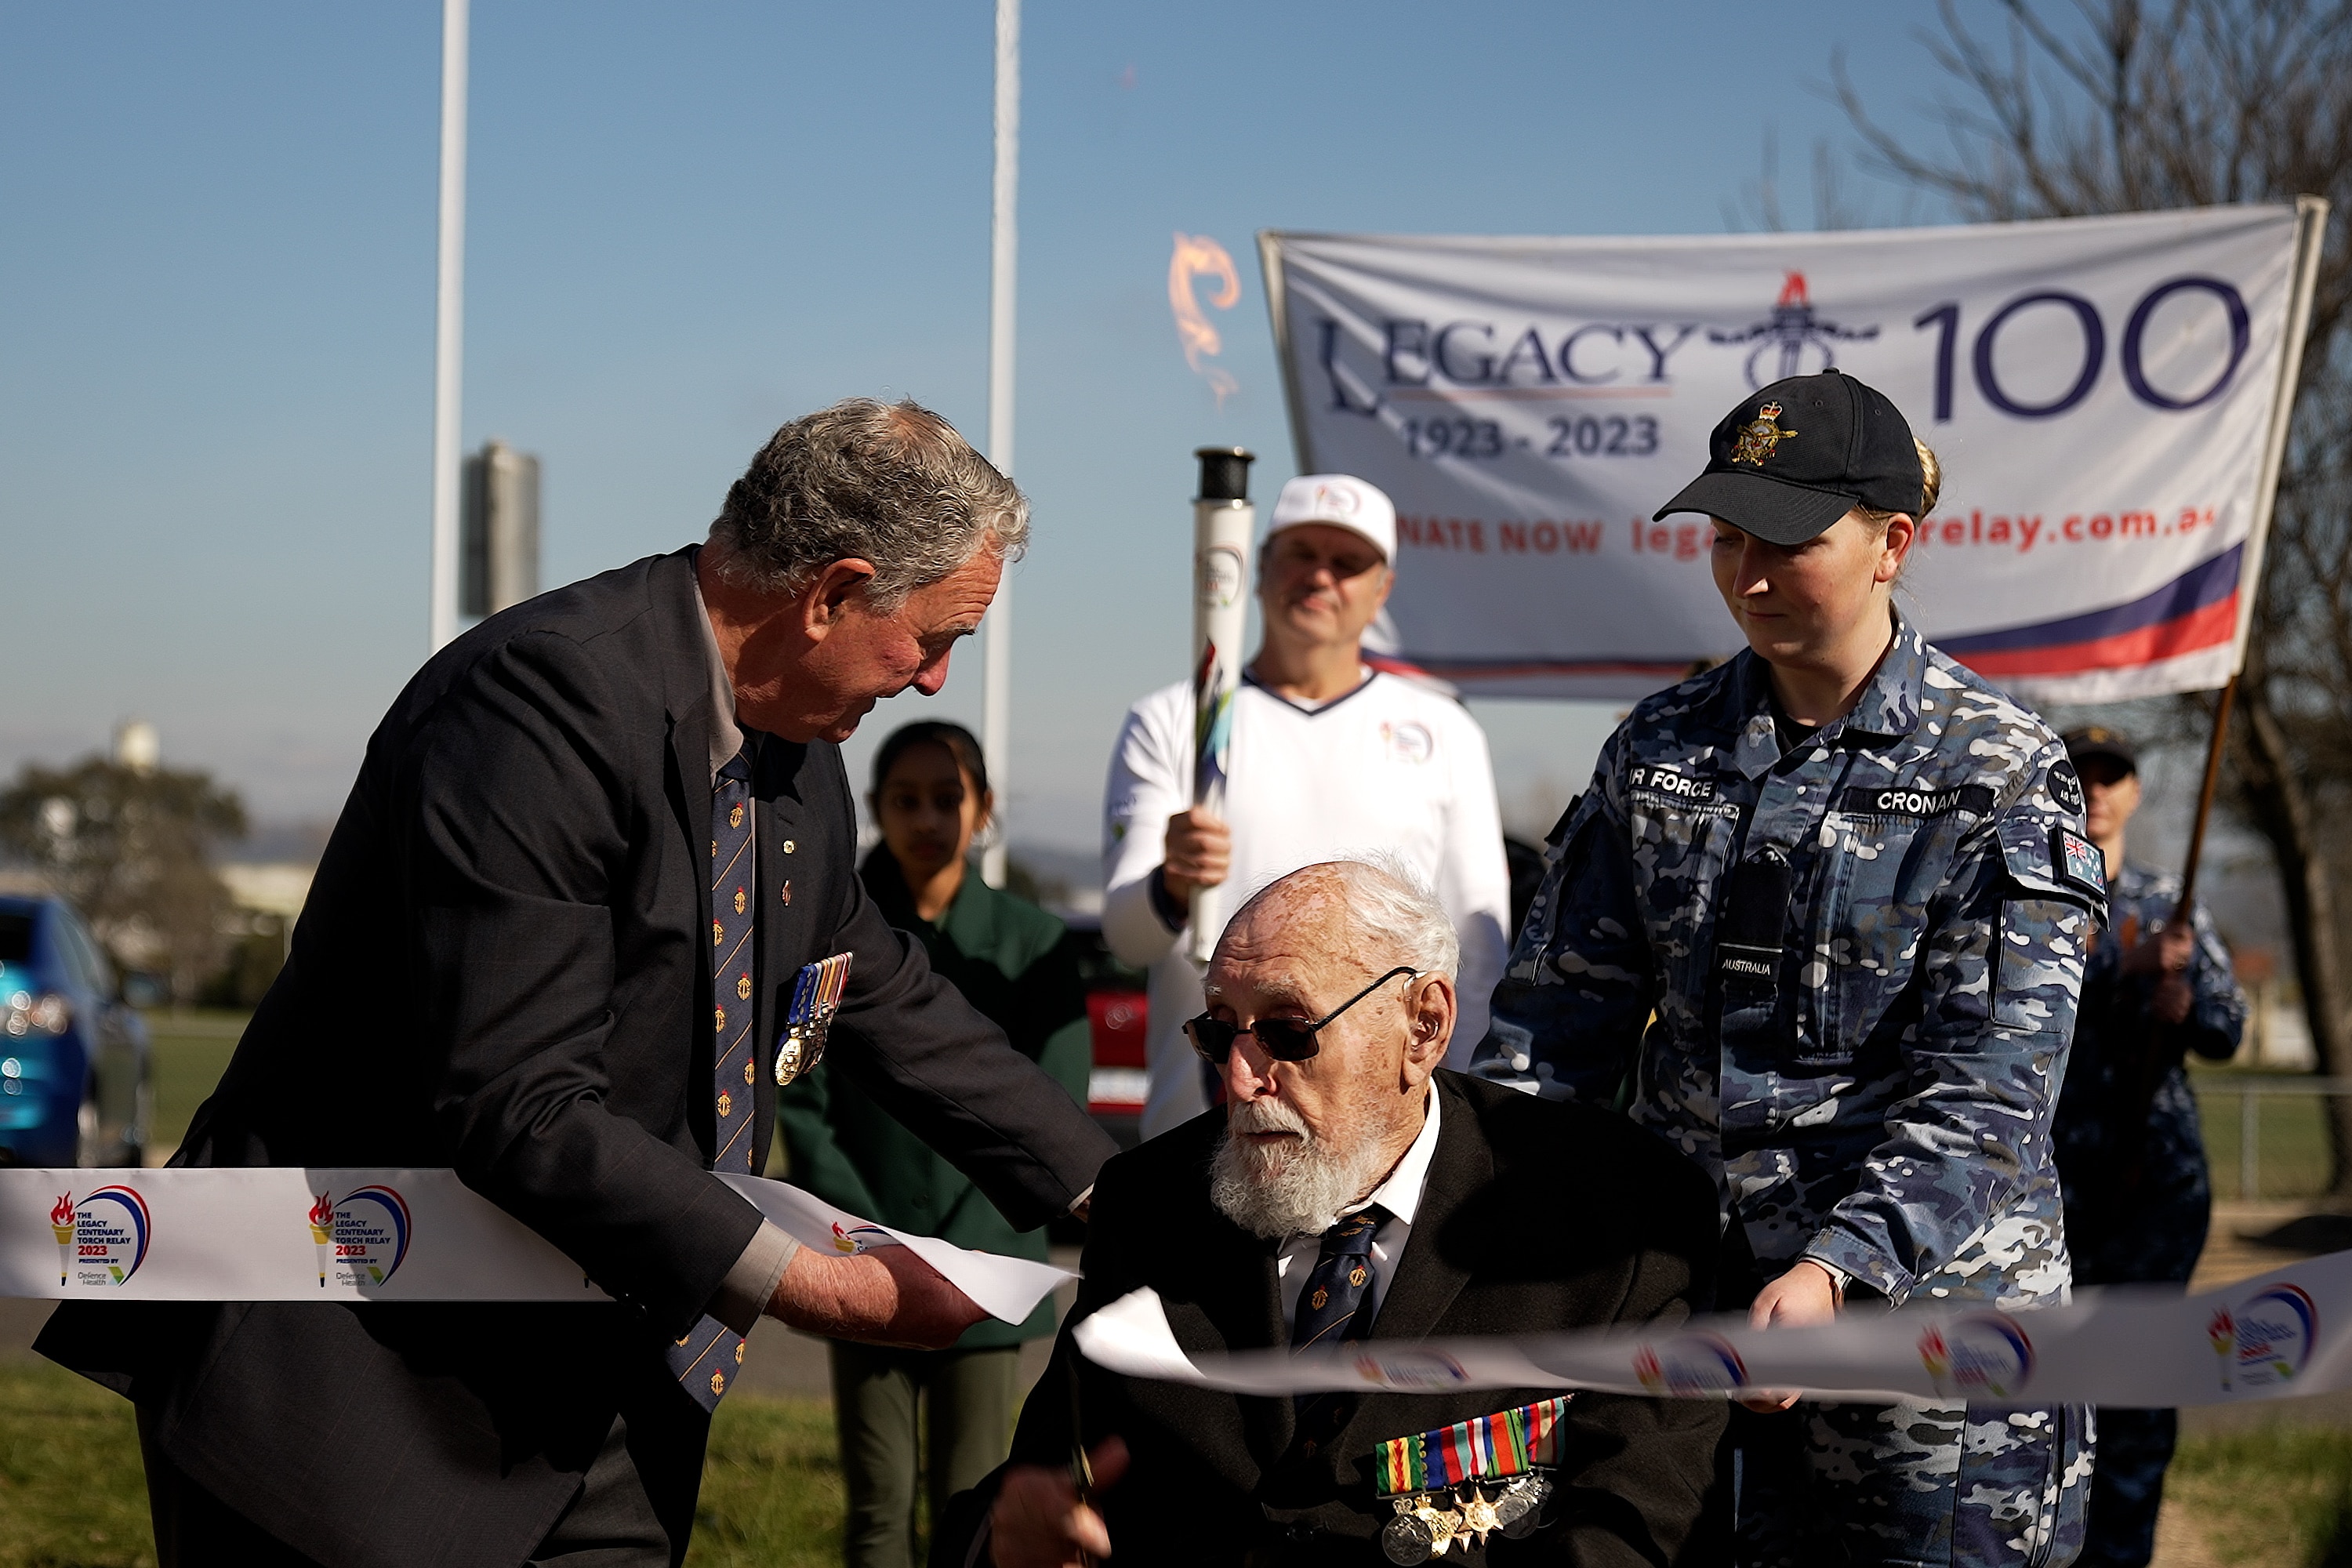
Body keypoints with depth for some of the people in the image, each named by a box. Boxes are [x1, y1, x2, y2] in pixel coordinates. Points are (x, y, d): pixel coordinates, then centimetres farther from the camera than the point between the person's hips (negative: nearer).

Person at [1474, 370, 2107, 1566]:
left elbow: (1985, 1088, -14)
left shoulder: (2001, 776, -6)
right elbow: (1560, 1007, 7)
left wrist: (1835, 1269, -28)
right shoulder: (1659, 750, 7)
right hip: (1686, 1295, 4)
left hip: (1925, 1299, -3)